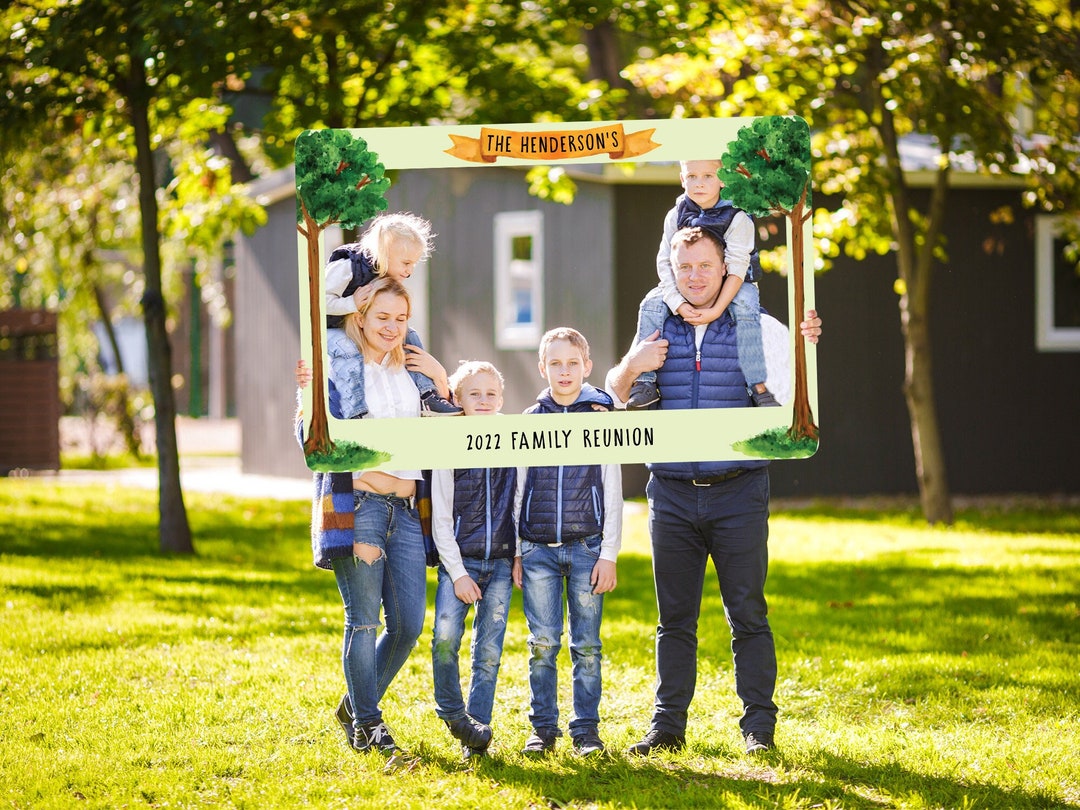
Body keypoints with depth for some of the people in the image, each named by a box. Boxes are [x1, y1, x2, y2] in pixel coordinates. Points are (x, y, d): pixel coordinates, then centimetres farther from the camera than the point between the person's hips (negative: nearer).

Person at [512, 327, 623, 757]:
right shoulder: (529, 421, 8)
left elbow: (612, 491, 3)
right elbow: (517, 491, 11)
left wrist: (609, 554, -2)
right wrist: (515, 554, 7)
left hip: (586, 547, -1)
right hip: (538, 548, 1)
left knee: (586, 645, 1)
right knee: (542, 643, 1)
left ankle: (586, 729, 7)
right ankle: (543, 728, 9)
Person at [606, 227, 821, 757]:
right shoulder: (658, 330, 9)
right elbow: (616, 394, 15)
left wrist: (805, 345, -15)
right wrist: (632, 367, -8)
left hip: (738, 493, -2)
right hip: (673, 494, 2)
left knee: (747, 614, 1)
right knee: (674, 616, 7)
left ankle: (758, 726, 8)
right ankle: (667, 725, 13)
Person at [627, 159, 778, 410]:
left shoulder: (736, 218, -16)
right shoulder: (676, 216, -5)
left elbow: (736, 269, -21)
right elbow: (665, 262, -9)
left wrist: (716, 310, -30)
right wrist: (678, 303, -24)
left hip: (732, 285, -3)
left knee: (745, 309, -33)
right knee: (651, 304, -19)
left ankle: (758, 387, -31)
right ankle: (645, 380, -16)